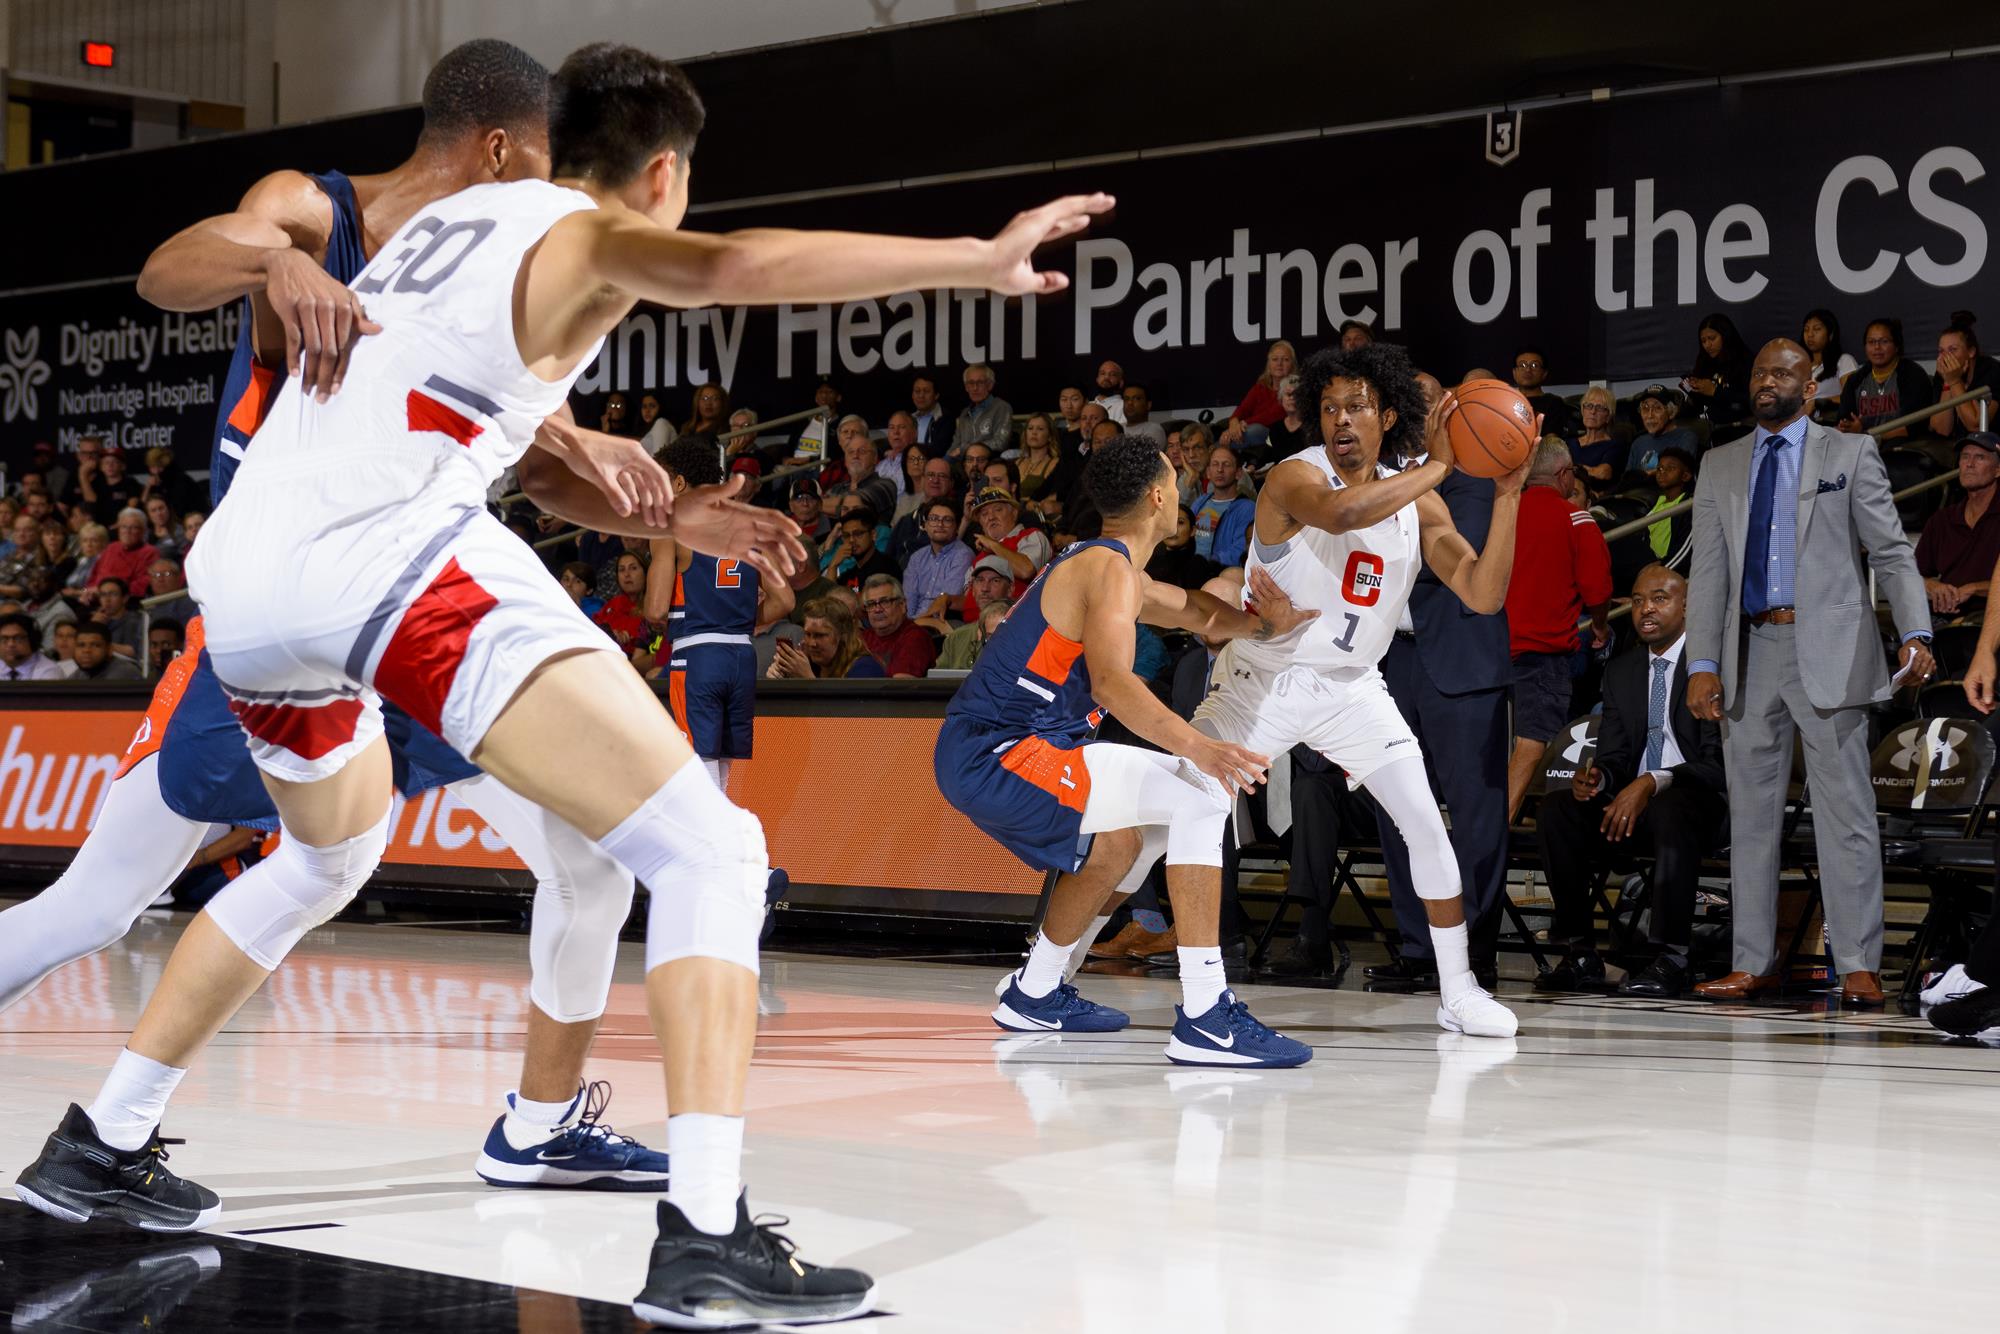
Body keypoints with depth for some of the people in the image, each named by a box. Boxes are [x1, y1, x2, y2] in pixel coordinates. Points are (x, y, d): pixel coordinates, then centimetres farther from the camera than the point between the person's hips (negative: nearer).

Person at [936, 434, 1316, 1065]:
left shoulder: (1099, 564, 20)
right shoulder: (1111, 570, -12)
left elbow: (1198, 613, 32)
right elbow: (1112, 681, -29)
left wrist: (1265, 622, 12)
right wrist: (1196, 746, -39)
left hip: (979, 756, 11)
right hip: (996, 754, -11)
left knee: (1125, 832, 31)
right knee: (1201, 795, -17)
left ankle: (1036, 994, 33)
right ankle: (1204, 1020, -23)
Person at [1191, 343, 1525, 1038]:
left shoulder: (1418, 503, -2)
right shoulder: (1296, 476, -18)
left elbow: (1483, 594, -10)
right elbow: (1341, 512, -43)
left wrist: (1506, 494, -20)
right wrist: (1436, 468, -36)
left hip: (1353, 688, 4)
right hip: (1263, 679, -4)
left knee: (1426, 824, -7)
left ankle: (1459, 992, 5)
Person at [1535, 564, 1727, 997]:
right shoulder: (1621, 671, 15)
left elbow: (1718, 763, -14)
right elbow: (1613, 755, 13)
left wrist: (1653, 783, -28)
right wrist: (1595, 777, -12)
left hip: (1702, 802, -6)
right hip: (1632, 803, 6)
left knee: (1672, 811, -40)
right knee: (1555, 809, -19)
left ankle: (1671, 959, -34)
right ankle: (1580, 953, -16)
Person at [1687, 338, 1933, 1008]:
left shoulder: (1849, 453, 6)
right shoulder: (1721, 466, 14)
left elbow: (1892, 552, 1)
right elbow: (1708, 572, 9)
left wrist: (1915, 636, -13)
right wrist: (1702, 664, -1)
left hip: (1828, 651, -3)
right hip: (1750, 651, 4)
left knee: (1846, 812, -5)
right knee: (1751, 813, 6)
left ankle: (1858, 966, -4)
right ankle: (1753, 963, 12)